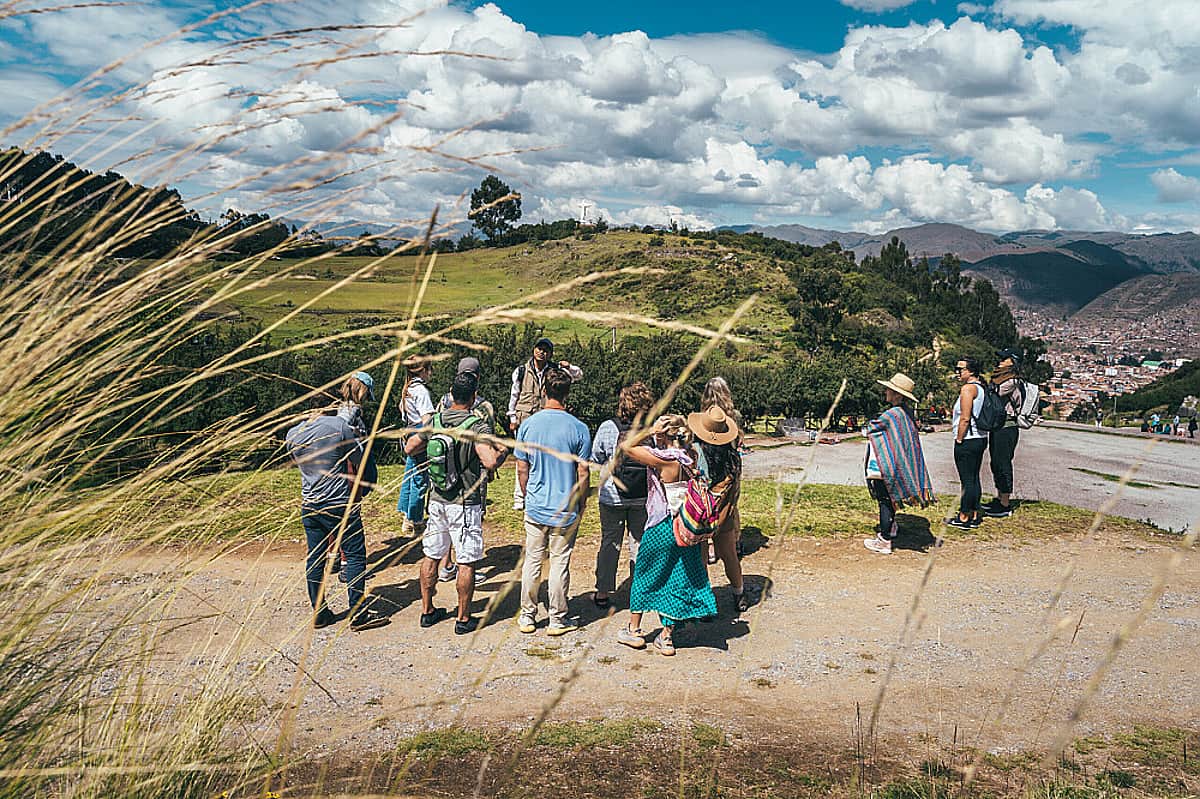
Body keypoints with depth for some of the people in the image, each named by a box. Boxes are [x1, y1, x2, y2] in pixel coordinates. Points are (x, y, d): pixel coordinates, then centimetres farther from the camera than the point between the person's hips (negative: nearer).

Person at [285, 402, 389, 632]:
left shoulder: (292, 434, 1)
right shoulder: (339, 426, -13)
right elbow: (360, 459, -4)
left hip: (309, 505, 6)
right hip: (340, 504, -6)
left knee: (315, 559, 12)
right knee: (355, 555, 2)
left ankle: (319, 613, 21)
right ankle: (358, 615, 3)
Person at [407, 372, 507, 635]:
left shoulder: (435, 421, 1)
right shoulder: (478, 426, -16)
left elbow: (409, 448, 9)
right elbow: (490, 462, -28)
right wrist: (502, 452, -7)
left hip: (437, 500, 6)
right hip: (465, 504, -5)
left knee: (431, 556, 15)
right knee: (467, 562, 4)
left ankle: (427, 611, 27)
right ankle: (463, 619, 12)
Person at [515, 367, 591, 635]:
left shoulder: (528, 425, -5)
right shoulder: (578, 429, -12)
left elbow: (522, 469, 2)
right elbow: (583, 474, -7)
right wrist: (581, 504, 8)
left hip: (535, 508, 2)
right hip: (566, 511, -2)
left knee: (532, 562, 13)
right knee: (560, 564, 8)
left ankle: (528, 617, 22)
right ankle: (557, 620, 18)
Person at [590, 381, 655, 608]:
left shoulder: (607, 427, -13)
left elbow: (596, 459, -2)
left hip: (612, 497, -1)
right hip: (644, 498, 1)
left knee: (610, 543, 11)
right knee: (640, 543, 13)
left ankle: (603, 593, 17)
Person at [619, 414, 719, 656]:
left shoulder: (665, 459, -21)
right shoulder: (690, 457, -1)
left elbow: (629, 446, -21)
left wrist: (652, 429, -14)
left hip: (661, 528, -6)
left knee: (644, 575, 13)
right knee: (679, 579, 12)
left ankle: (634, 630, 25)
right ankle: (667, 637, 18)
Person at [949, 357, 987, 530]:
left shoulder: (968, 388, -15)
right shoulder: (981, 388, 14)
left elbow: (965, 418, -20)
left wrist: (959, 439, -13)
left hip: (968, 440, -10)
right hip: (980, 438, 10)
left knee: (967, 480, -4)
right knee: (974, 478, 14)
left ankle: (964, 518, 1)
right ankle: (975, 515, 19)